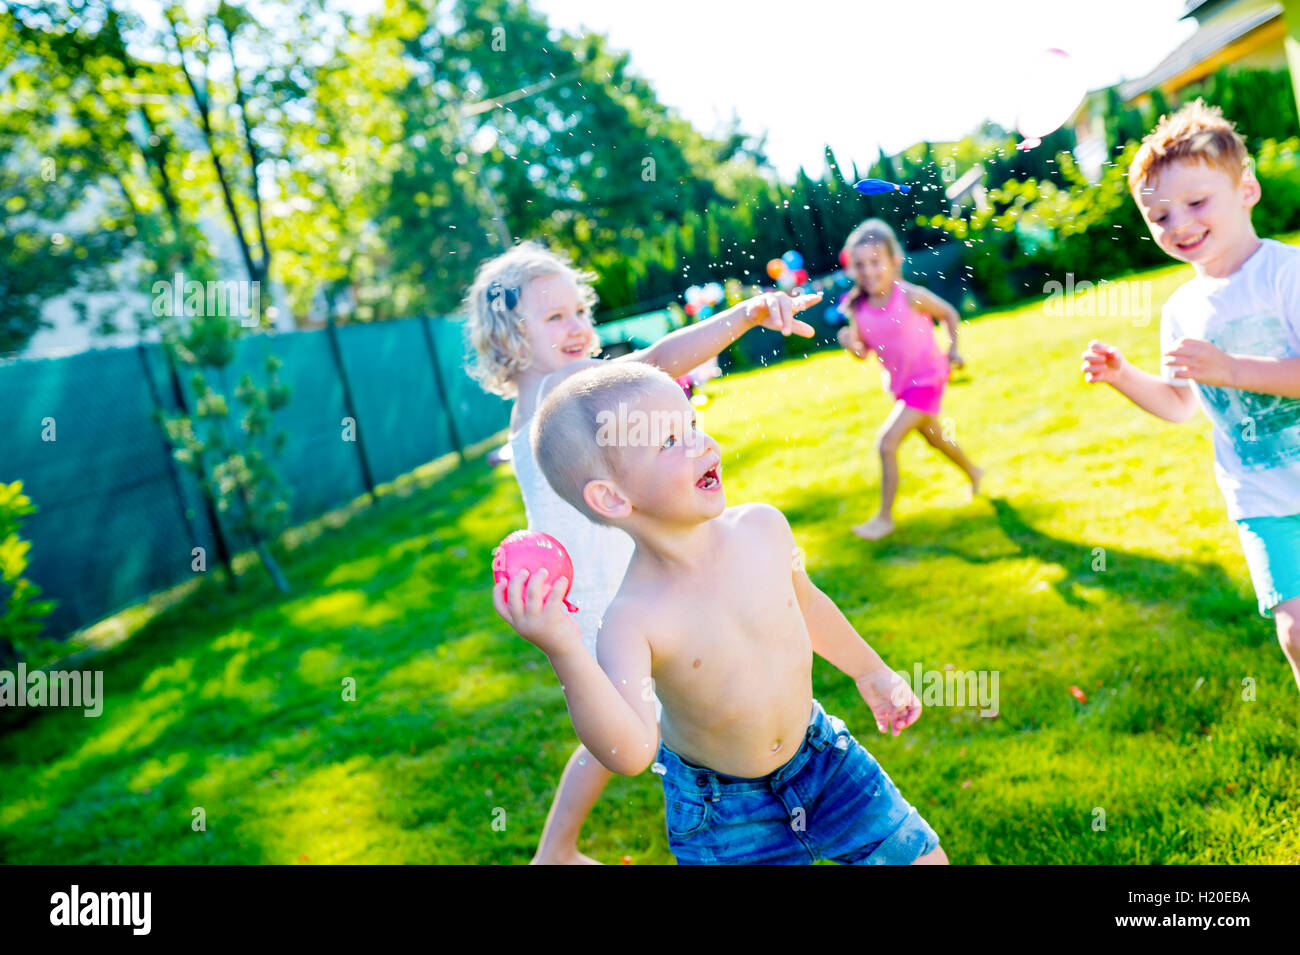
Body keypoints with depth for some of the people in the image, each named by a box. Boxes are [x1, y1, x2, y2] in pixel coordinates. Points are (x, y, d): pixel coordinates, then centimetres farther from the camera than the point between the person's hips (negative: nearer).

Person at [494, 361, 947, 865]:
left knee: (921, 855, 9)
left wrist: (869, 671, 19)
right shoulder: (631, 621, -29)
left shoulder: (763, 527, -15)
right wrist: (566, 655, -51)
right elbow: (632, 754, -39)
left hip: (816, 753, 4)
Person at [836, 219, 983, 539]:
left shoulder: (910, 297, -24)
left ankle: (885, 517, -3)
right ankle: (974, 472, 56)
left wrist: (953, 350, -5)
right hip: (901, 383, 6)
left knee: (886, 443, -16)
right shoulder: (858, 308, -12)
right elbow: (864, 352, -1)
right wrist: (851, 344, -21)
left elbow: (949, 313, -6)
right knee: (933, 437, 27)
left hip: (926, 379, -6)